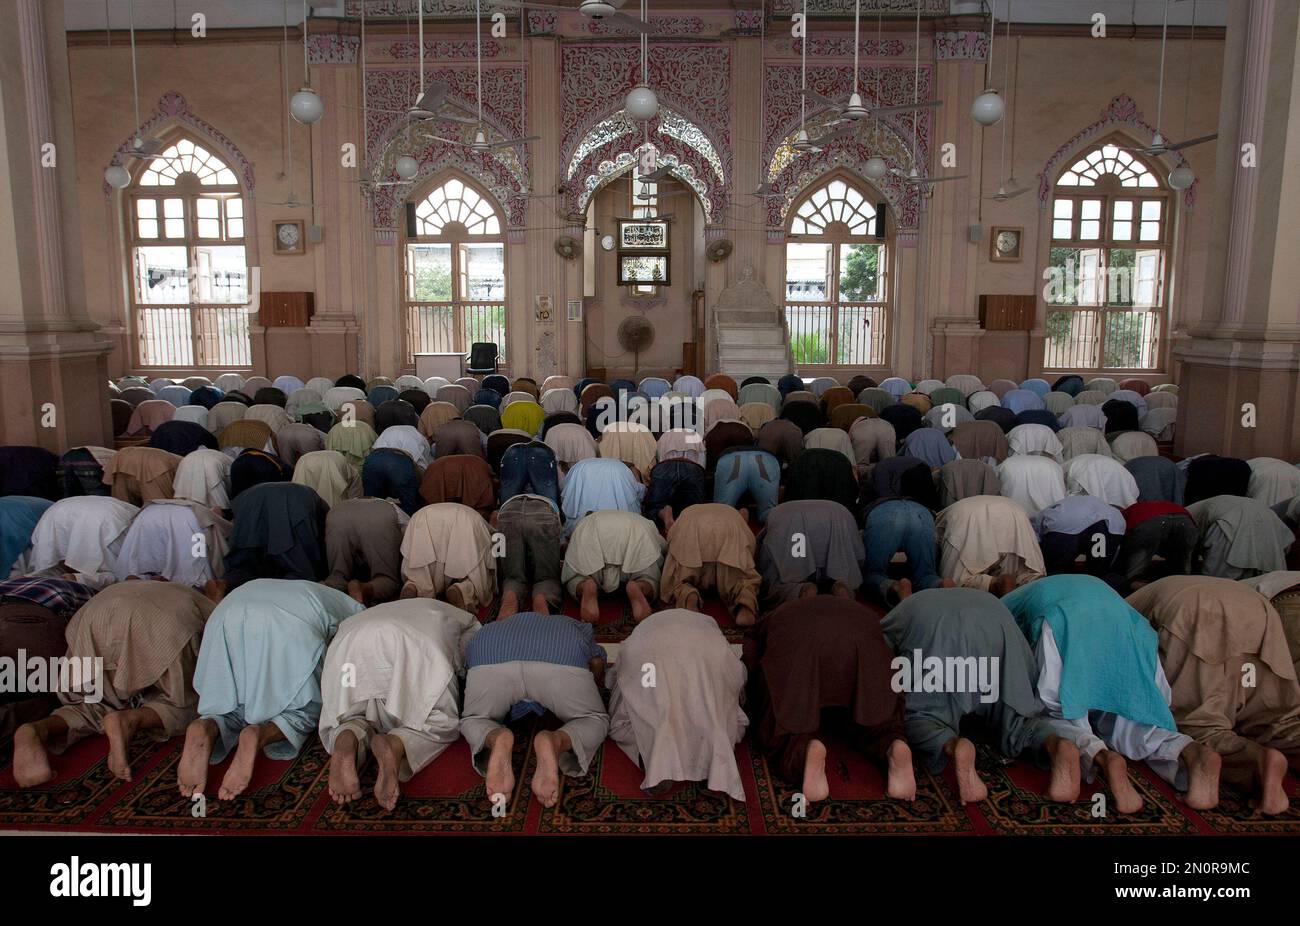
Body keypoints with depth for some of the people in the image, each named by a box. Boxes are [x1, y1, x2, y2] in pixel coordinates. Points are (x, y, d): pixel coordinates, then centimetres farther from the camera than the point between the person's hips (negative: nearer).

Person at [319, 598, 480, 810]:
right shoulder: (461, 619, 39)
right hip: (414, 648, -3)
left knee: (352, 718, 22)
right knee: (440, 724, 12)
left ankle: (346, 744, -14)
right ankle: (395, 746, -20)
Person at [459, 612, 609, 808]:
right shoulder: (574, 625, 44)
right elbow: (597, 661, 29)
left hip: (490, 659, 2)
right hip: (562, 658, -1)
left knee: (472, 720, 28)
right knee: (595, 721, 21)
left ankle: (496, 739, -9)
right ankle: (556, 742, -15)